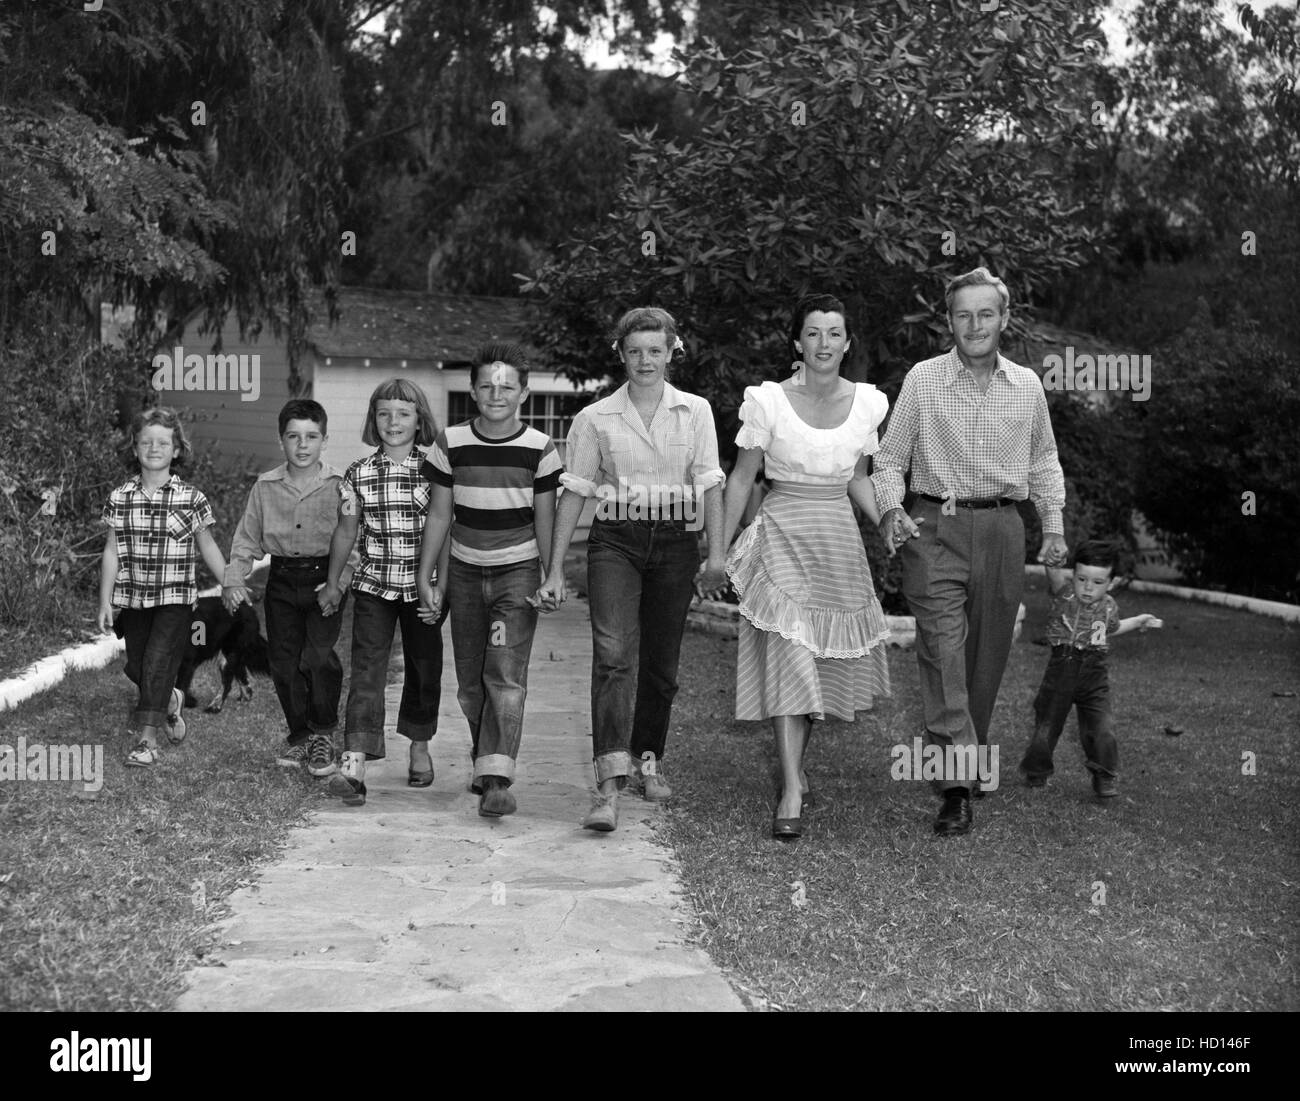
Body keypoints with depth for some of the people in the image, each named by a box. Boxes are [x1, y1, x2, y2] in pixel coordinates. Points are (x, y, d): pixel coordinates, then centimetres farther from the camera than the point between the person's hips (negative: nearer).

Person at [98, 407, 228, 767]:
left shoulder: (191, 499, -4)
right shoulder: (119, 499, 1)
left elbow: (207, 547, 6)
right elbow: (112, 552, 5)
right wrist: (105, 601, 4)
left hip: (175, 599, -3)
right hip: (132, 599, 3)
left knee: (157, 663, -13)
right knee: (136, 668, 7)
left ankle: (146, 738, -7)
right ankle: (170, 701, 38)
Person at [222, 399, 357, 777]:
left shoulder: (340, 485, -3)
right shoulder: (265, 487, 6)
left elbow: (354, 544, -6)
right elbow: (246, 542, 11)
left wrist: (337, 585, -18)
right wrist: (234, 580, -3)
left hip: (325, 579, -3)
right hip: (282, 581, 3)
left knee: (318, 656, -20)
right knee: (283, 661, 0)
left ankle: (322, 734, 1)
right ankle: (298, 733, 24)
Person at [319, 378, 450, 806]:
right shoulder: (358, 474, 2)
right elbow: (346, 531, 11)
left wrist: (441, 585, -10)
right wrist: (333, 584, 16)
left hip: (422, 587, 0)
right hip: (373, 585, 0)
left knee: (424, 667, 11)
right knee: (367, 668, -10)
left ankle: (419, 747, 32)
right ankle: (355, 763, -18)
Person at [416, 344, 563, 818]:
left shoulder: (540, 448, -5)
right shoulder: (451, 443, -1)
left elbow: (545, 521, 1)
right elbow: (439, 515, 5)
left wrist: (553, 581, -1)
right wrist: (424, 578, 3)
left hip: (518, 572, -3)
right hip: (465, 571, 3)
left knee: (505, 674, -14)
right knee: (470, 681, 7)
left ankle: (497, 778, -16)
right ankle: (484, 761, 25)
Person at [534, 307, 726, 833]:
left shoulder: (695, 411, 6)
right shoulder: (595, 418, 3)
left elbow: (710, 485, 4)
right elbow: (574, 492, 5)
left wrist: (716, 553, -6)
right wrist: (555, 571, 2)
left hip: (675, 542, 2)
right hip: (615, 540, -2)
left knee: (661, 662, 9)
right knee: (613, 654, -17)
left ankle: (647, 759, 31)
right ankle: (610, 784, -23)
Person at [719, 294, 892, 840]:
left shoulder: (867, 402, 4)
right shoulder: (768, 401, -6)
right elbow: (741, 477, 2)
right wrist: (721, 549, 1)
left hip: (839, 539, 4)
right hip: (783, 534, -4)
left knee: (829, 656, 9)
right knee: (787, 657, -12)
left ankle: (793, 765, 29)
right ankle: (792, 791, -12)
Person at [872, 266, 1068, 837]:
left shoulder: (1027, 385, 9)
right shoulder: (923, 379, 1)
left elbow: (1043, 459, 19)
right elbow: (890, 455, 6)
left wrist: (1054, 527, 10)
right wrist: (891, 509, -11)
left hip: (1002, 528, 3)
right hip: (936, 528, -3)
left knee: (988, 654, 8)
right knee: (943, 652, -12)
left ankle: (969, 760, 26)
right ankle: (957, 787, -13)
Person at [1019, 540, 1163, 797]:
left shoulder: (1109, 606, 4)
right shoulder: (1064, 593, -9)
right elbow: (1052, 567, -27)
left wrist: (1138, 621, 26)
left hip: (1094, 678, 2)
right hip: (1061, 672, -2)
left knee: (1100, 731, -7)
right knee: (1046, 726, 6)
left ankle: (1104, 779, 9)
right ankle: (1035, 775, 24)